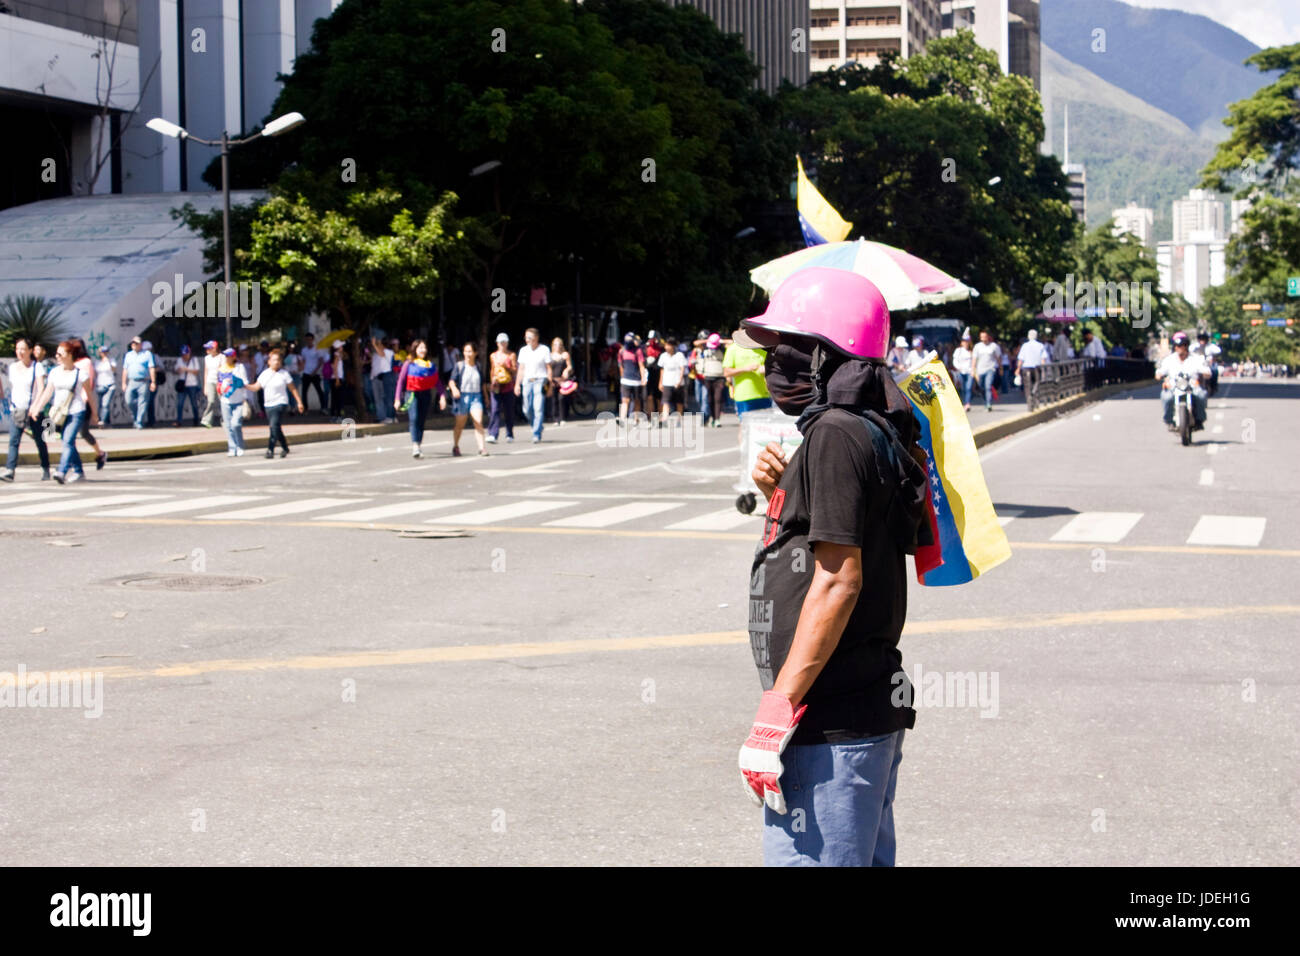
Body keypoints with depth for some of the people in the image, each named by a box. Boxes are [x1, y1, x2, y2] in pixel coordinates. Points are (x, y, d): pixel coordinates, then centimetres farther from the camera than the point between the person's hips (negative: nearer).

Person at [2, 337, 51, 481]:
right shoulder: (12, 367, 11)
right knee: (13, 440, -11)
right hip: (17, 410, 4)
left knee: (40, 441, 7)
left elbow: (41, 388, -14)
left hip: (34, 410, -4)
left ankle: (45, 470, 20)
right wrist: (9, 400, 20)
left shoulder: (37, 367, -5)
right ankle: (9, 471, -20)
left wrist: (35, 406, -26)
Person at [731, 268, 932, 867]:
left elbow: (839, 580, -21)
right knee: (866, 858, 17)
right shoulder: (870, 431, 16)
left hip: (830, 728, -10)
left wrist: (778, 711, -22)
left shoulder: (837, 436, -15)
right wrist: (783, 495, 10)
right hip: (869, 713, 10)